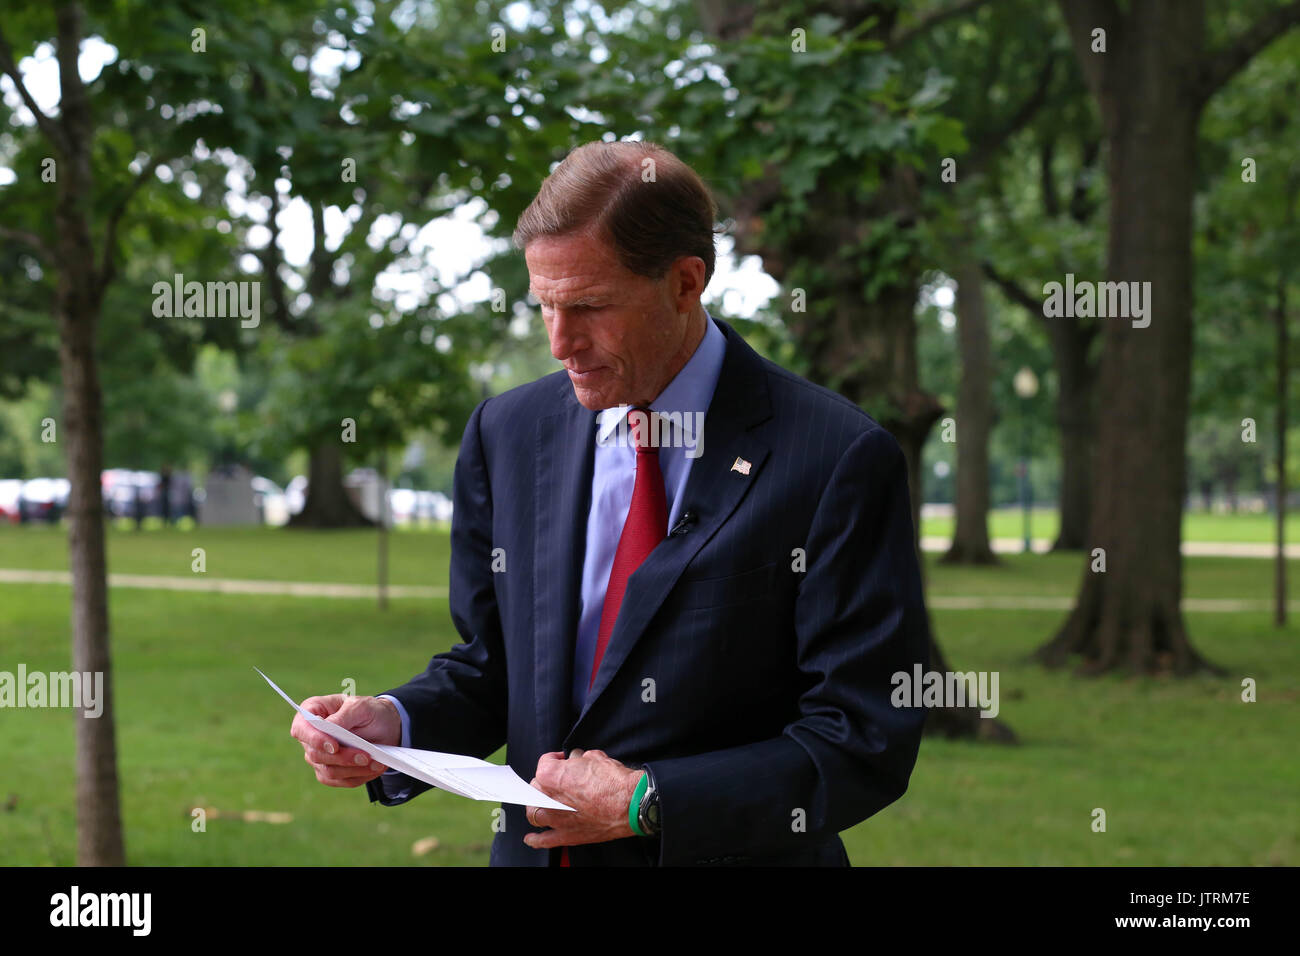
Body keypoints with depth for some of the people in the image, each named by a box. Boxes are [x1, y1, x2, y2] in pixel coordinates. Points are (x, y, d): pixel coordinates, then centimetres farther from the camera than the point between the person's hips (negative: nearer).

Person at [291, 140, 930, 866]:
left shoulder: (838, 460, -15)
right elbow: (490, 666, 7)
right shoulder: (507, 433, 0)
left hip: (734, 856, -4)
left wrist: (646, 804, -21)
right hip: (532, 848, 4)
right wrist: (394, 726, -12)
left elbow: (867, 743, -17)